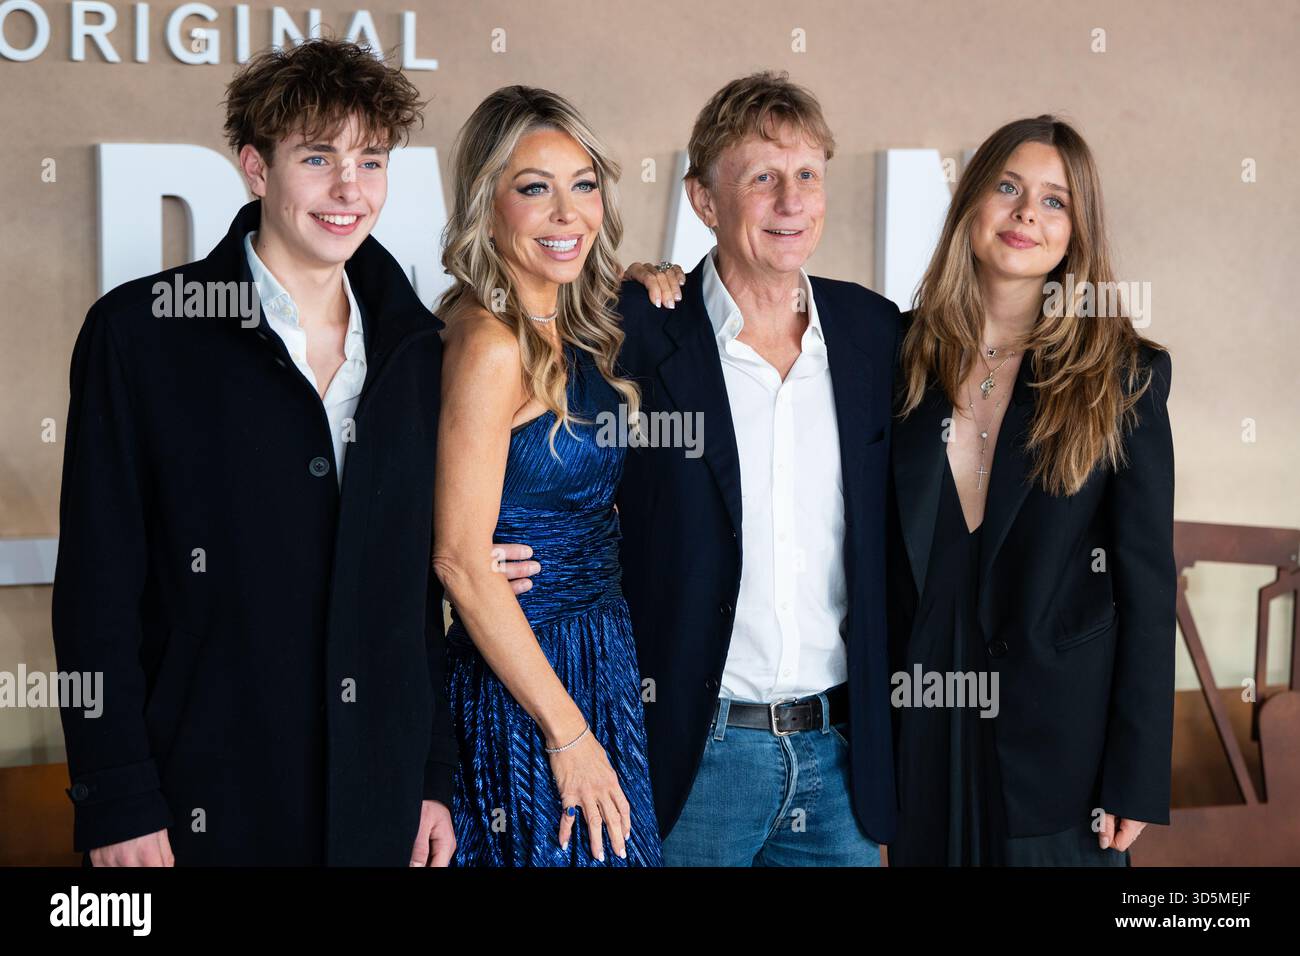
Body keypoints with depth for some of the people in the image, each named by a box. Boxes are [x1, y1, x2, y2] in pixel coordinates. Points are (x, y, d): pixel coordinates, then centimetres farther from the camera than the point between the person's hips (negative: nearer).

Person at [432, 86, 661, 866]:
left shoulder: (572, 331, 7)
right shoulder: (491, 344, -18)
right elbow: (461, 560, -21)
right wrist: (568, 734, -18)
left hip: (600, 652, 9)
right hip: (523, 683, -9)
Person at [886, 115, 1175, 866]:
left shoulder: (1123, 375, -5)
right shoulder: (900, 354, 2)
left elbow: (1146, 584, -5)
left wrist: (1135, 780, -7)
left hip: (1059, 736, -2)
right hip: (921, 732, 2)